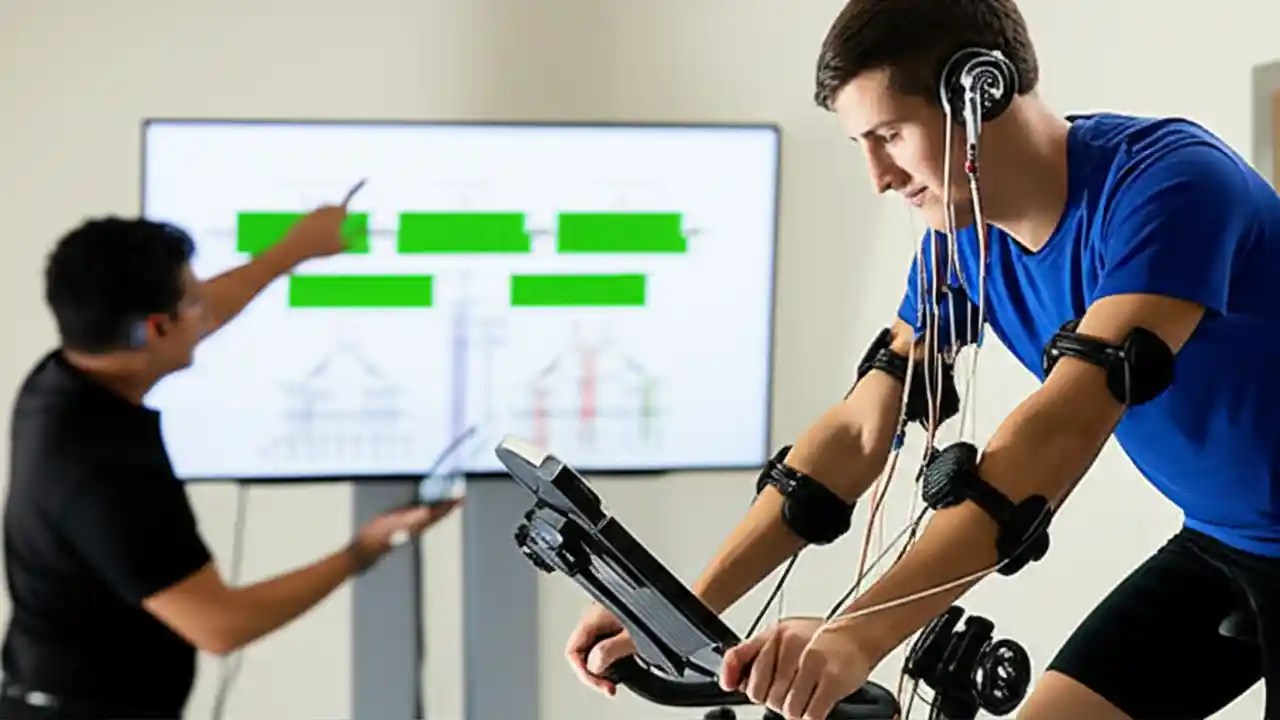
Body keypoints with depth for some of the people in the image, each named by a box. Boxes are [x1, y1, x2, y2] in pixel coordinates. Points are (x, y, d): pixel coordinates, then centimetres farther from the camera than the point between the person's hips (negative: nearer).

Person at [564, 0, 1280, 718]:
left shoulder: (1170, 182, -28)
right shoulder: (964, 241, -5)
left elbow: (1062, 429, -39)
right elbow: (858, 431, -4)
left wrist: (862, 632, -47)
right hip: (1220, 545, 7)